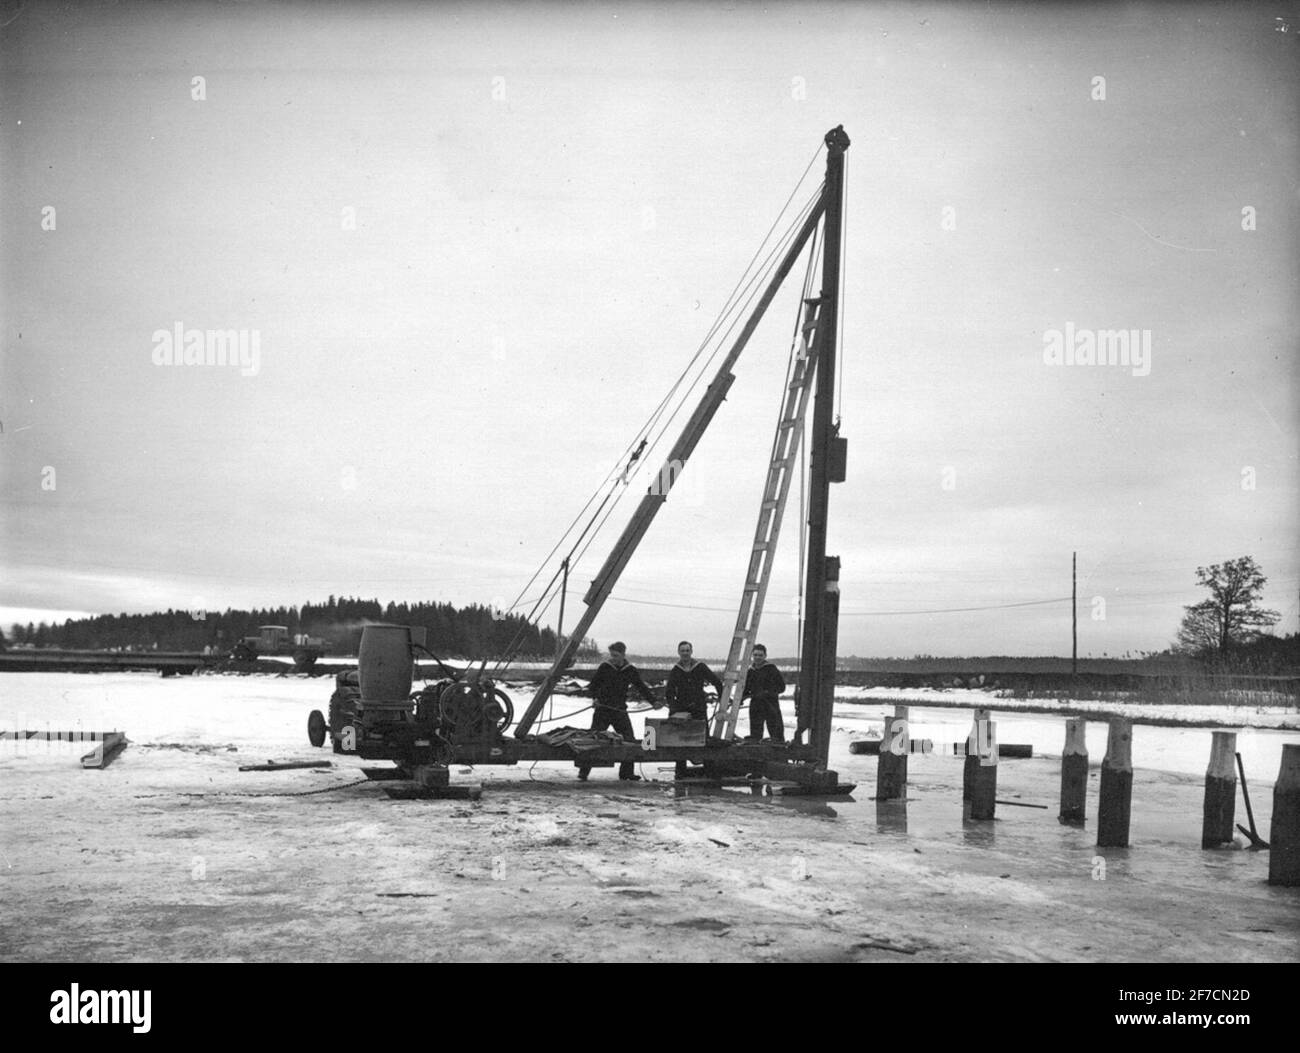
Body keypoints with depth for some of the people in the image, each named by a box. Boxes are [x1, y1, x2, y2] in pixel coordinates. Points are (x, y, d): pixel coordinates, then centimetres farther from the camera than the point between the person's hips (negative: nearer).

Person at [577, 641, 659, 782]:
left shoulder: (631, 671, 4)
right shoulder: (604, 667, -4)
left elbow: (642, 688, 11)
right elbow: (592, 685, 1)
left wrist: (653, 701, 0)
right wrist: (594, 697, -18)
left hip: (620, 710, 3)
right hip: (602, 710, -3)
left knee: (630, 741, 1)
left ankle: (627, 773, 13)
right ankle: (583, 771, 0)